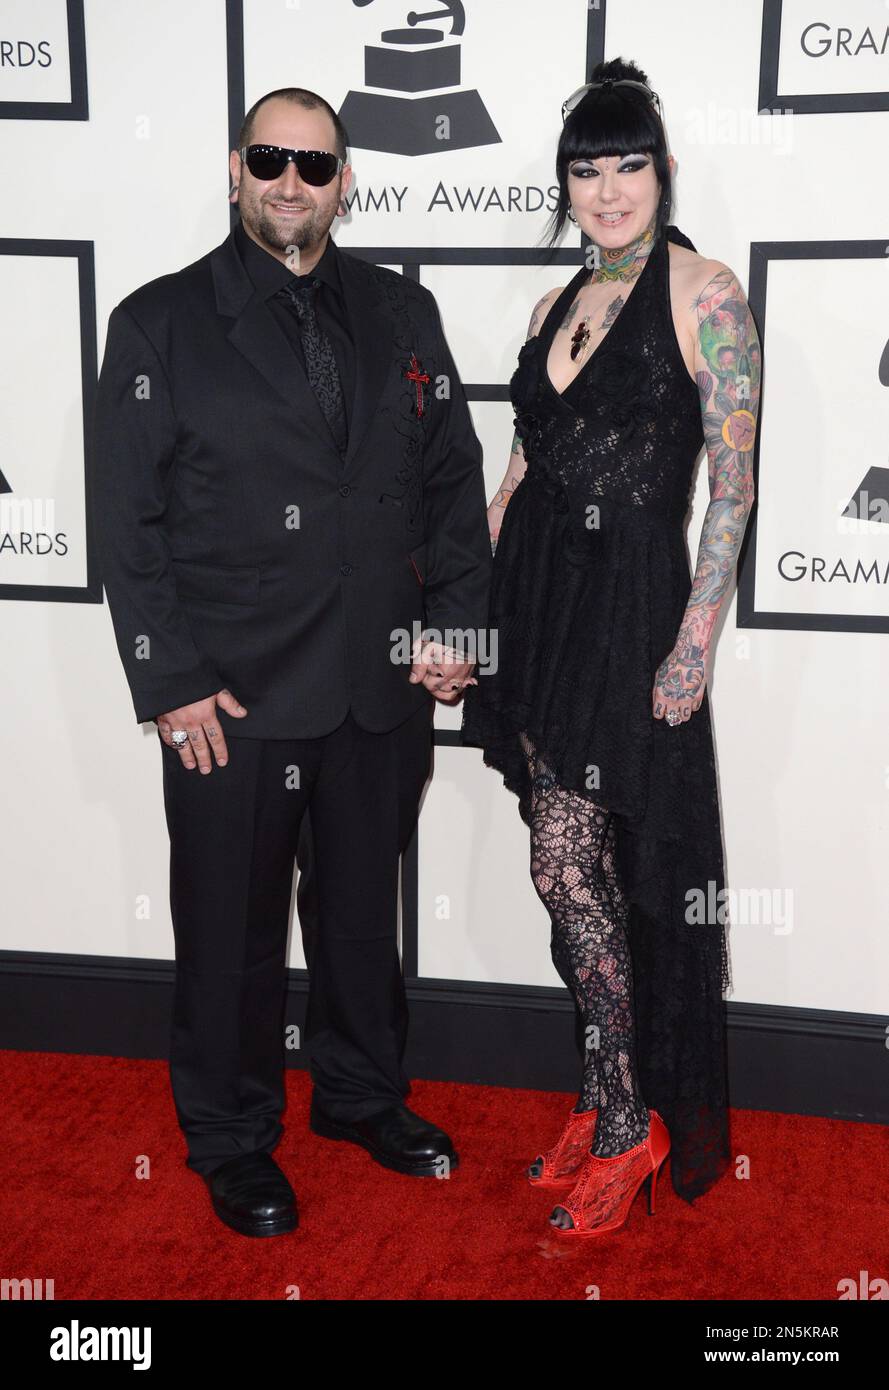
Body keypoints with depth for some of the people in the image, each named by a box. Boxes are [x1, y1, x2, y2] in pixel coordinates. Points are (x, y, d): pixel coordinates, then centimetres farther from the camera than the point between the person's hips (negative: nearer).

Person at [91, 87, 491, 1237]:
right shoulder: (159, 323, -3)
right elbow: (128, 525, -6)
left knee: (365, 907, 19)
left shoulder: (401, 313, 7)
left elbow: (453, 481, 9)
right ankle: (231, 1136, 31)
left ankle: (362, 1094, 41)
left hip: (384, 692, 4)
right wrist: (171, 687, -11)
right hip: (230, 701, -3)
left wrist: (453, 624, 0)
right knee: (231, 927, 10)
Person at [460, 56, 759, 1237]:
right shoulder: (557, 307, 13)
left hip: (629, 607, -6)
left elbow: (733, 484, -10)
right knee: (577, 869, 10)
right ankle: (608, 1103, 25)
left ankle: (629, 1123, 13)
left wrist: (695, 643, -14)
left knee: (567, 870, -5)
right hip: (536, 602, 6)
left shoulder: (705, 295, -6)